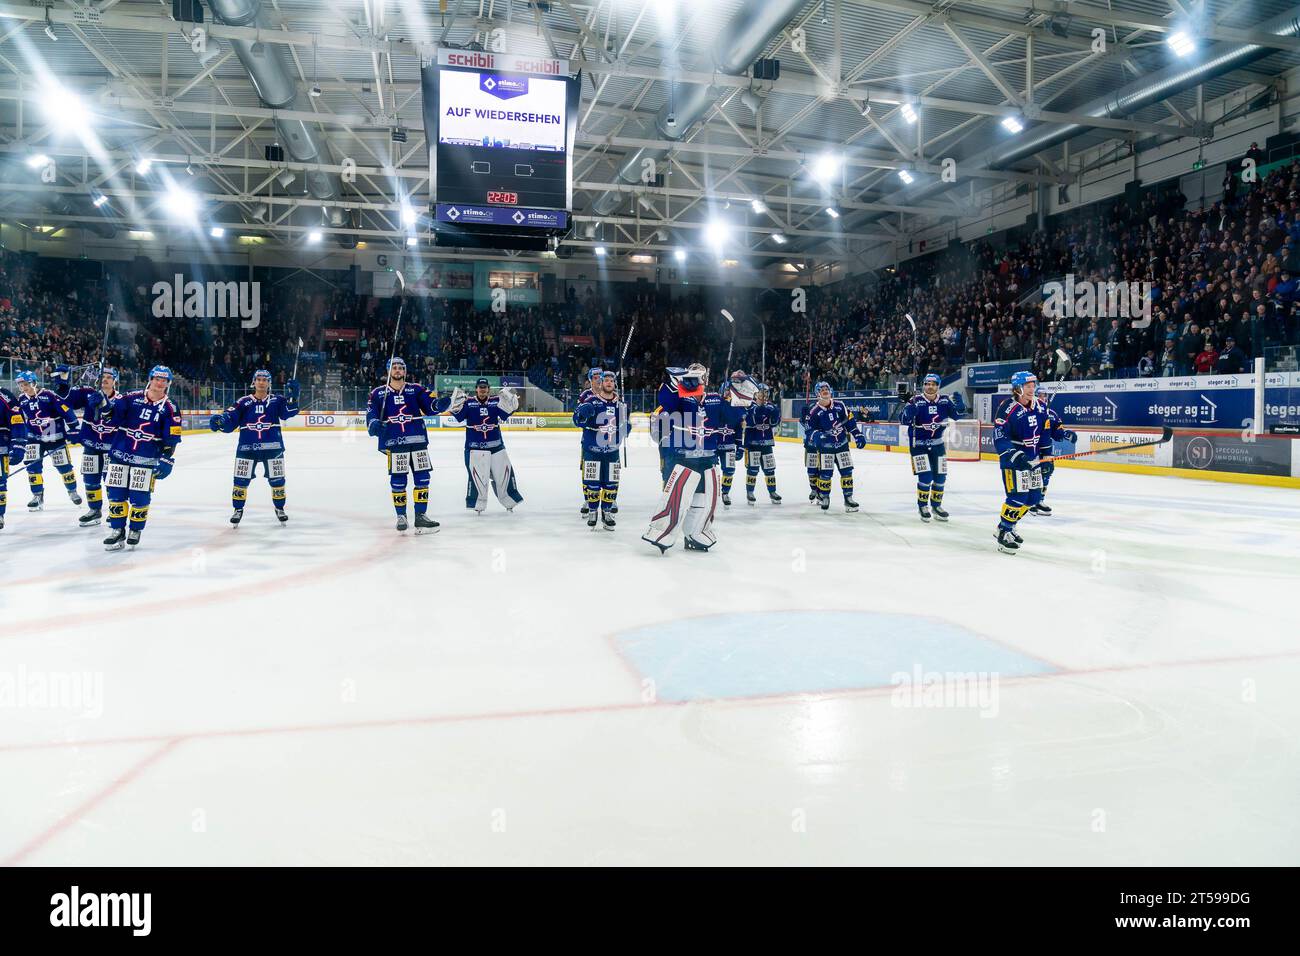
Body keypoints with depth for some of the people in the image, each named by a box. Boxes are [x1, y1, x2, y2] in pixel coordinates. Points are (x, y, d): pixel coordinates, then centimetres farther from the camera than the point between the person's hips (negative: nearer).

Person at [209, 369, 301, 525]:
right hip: (247, 447, 0)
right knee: (241, 480, 3)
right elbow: (230, 421, -4)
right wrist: (219, 420, -26)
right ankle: (238, 510, 19)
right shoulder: (244, 402, 2)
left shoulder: (276, 400, 2)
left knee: (277, 479, 7)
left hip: (272, 446, 0)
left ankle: (279, 509, 24)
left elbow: (289, 412, -15)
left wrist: (292, 396, -31)